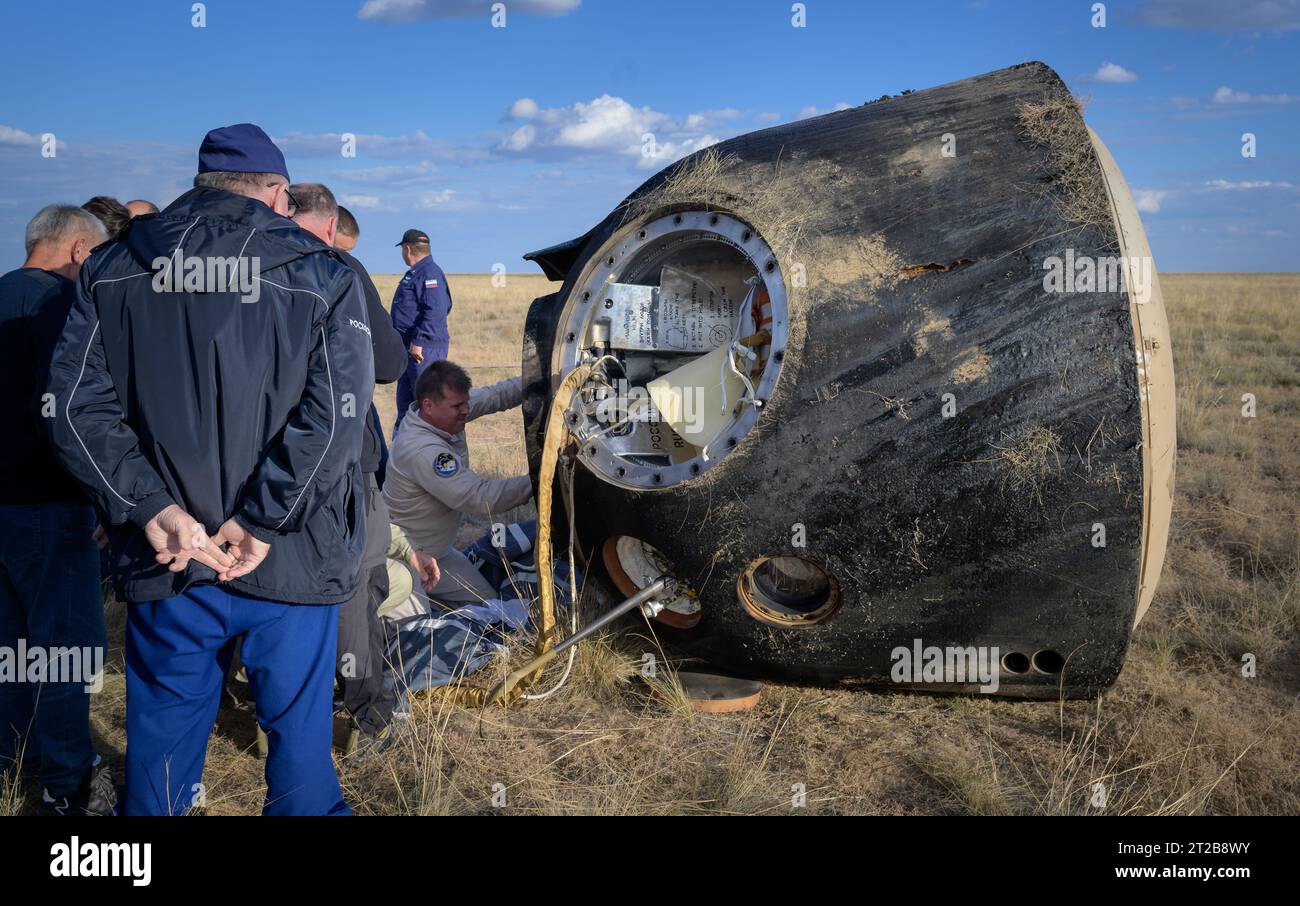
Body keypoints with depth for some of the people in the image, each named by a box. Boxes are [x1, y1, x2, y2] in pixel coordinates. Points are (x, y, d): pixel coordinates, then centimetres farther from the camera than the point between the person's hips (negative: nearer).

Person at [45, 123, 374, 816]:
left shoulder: (114, 269, 5)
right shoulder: (321, 273, -4)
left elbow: (76, 404, -4)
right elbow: (335, 413, -16)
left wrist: (152, 507, -10)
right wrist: (262, 522, -14)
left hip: (164, 556, 3)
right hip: (288, 563, -2)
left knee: (162, 734, 17)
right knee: (298, 729, 14)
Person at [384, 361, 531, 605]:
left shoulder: (445, 409, -8)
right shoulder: (422, 451, -34)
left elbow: (495, 395, 1)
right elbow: (483, 499, -37)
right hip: (413, 555, -9)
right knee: (487, 604, -9)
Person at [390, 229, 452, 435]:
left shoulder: (430, 273, -14)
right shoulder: (413, 273, 19)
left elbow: (435, 311, -25)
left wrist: (418, 341, -27)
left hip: (425, 348, -11)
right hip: (409, 348, 11)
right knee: (405, 402, 16)